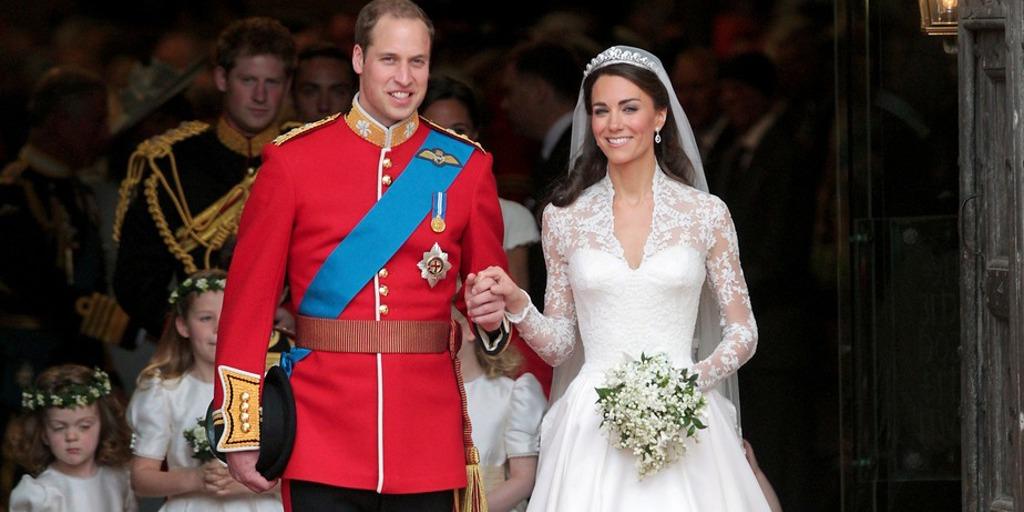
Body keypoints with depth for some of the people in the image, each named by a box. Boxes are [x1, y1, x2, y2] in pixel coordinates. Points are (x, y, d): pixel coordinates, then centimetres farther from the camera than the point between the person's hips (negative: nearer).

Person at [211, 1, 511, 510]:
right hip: (323, 444, -2)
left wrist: (492, 317, -9)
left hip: (429, 447, 2)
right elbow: (249, 299, 1)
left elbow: (490, 287, 16)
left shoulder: (466, 166, 8)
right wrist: (240, 431, -3)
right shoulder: (291, 160, 1)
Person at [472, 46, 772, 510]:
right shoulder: (564, 218, 7)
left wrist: (693, 380, -11)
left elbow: (742, 333, 7)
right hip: (592, 428, 1)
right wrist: (517, 304, -8)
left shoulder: (706, 213, 4)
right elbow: (557, 346, 10)